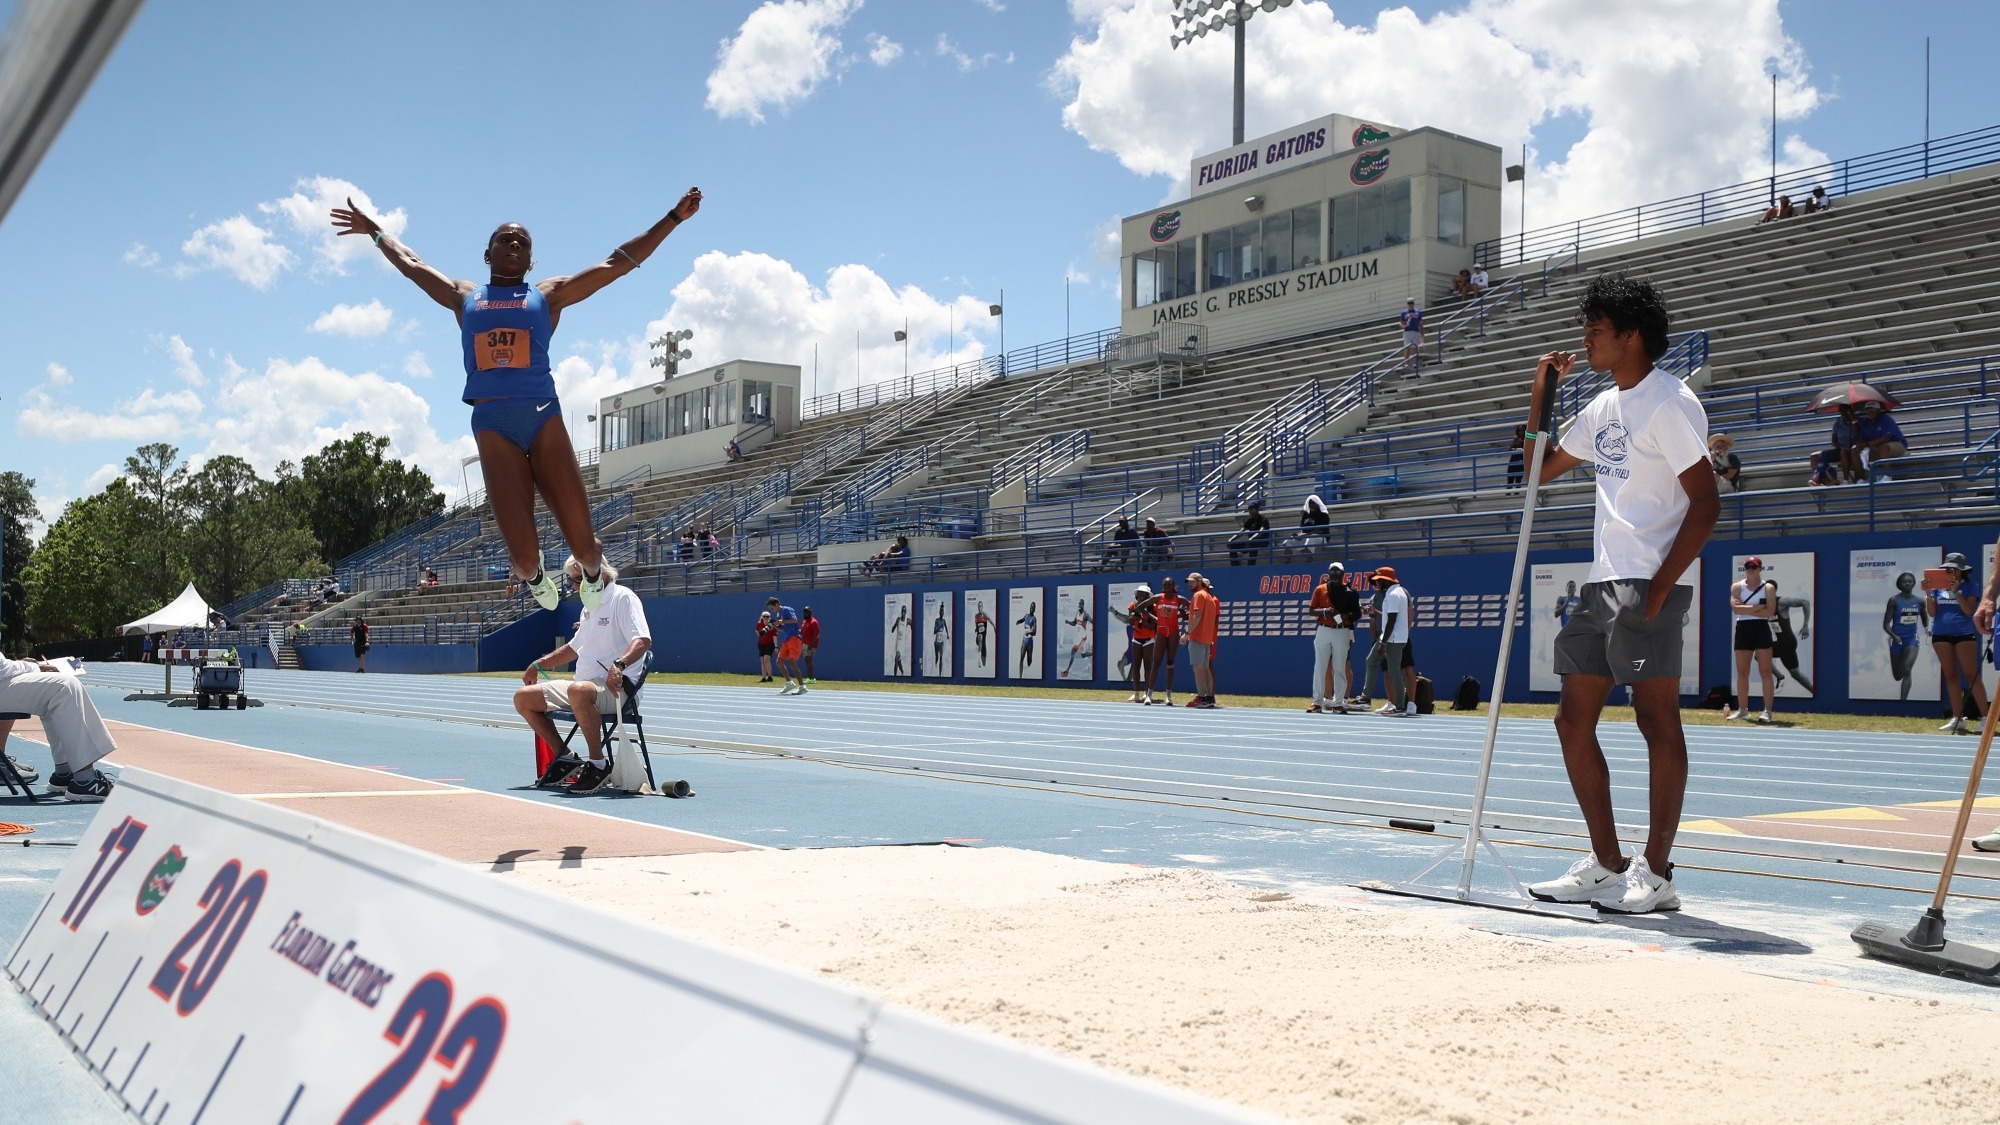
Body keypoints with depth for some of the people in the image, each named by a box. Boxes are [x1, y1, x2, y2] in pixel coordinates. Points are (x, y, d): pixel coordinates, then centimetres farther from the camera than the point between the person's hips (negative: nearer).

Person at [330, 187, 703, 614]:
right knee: (523, 555, -11)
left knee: (582, 542, -6)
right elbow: (411, 263, 36)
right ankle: (533, 575, 28)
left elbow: (617, 263, 13)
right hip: (491, 424, 1)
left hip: (543, 417, -1)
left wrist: (673, 219, 11)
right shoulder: (464, 298, 20)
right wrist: (375, 230, 46)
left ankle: (592, 572, 31)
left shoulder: (548, 295, 14)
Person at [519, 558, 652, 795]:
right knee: (523, 697, 5)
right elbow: (574, 648, 38)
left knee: (578, 690, -41)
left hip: (613, 687, -10)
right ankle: (566, 758, 7)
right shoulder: (589, 608, 22)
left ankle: (598, 764, -27)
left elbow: (643, 641, -22)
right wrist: (538, 665, 38)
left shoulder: (623, 598, -7)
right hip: (582, 684, 10)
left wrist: (619, 664, -39)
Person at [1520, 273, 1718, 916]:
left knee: (1657, 720, -4)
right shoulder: (1604, 407, 17)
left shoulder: (1668, 403, -9)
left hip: (1647, 587, -9)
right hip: (1600, 584, 9)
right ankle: (1606, 865, 17)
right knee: (1573, 721, 8)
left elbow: (1705, 504, -14)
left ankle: (1655, 874, 3)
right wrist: (1541, 393, 14)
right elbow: (1540, 470, 26)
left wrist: (1659, 589, -18)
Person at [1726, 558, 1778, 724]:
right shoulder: (1737, 586, 5)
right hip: (1743, 629, 2)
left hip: (1761, 629, -2)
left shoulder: (1768, 588, 1)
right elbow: (1736, 608, -11)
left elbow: (1770, 611, -13)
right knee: (1742, 673, 6)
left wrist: (1746, 609, -13)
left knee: (1765, 672, -4)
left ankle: (1767, 711, -3)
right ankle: (1742, 710, 14)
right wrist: (1758, 607, -14)